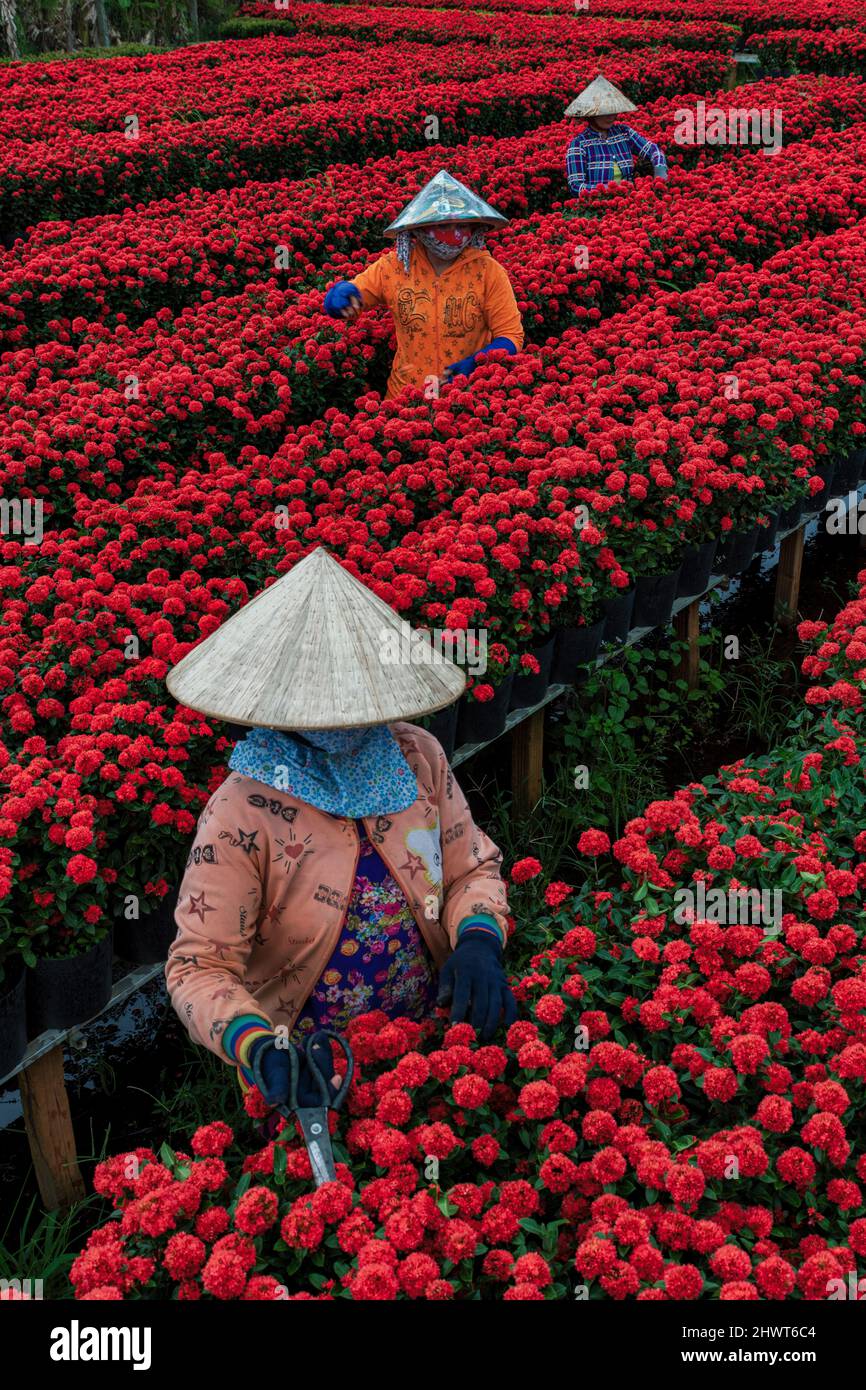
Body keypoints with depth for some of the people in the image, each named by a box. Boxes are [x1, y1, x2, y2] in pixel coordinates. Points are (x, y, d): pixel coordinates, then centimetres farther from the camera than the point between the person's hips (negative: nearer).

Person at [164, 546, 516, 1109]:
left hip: (429, 1032, 5)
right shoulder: (241, 813, -17)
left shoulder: (417, 757, -3)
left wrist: (478, 939, -13)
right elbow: (200, 967, -15)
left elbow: (472, 867, 7)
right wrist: (258, 1048, -32)